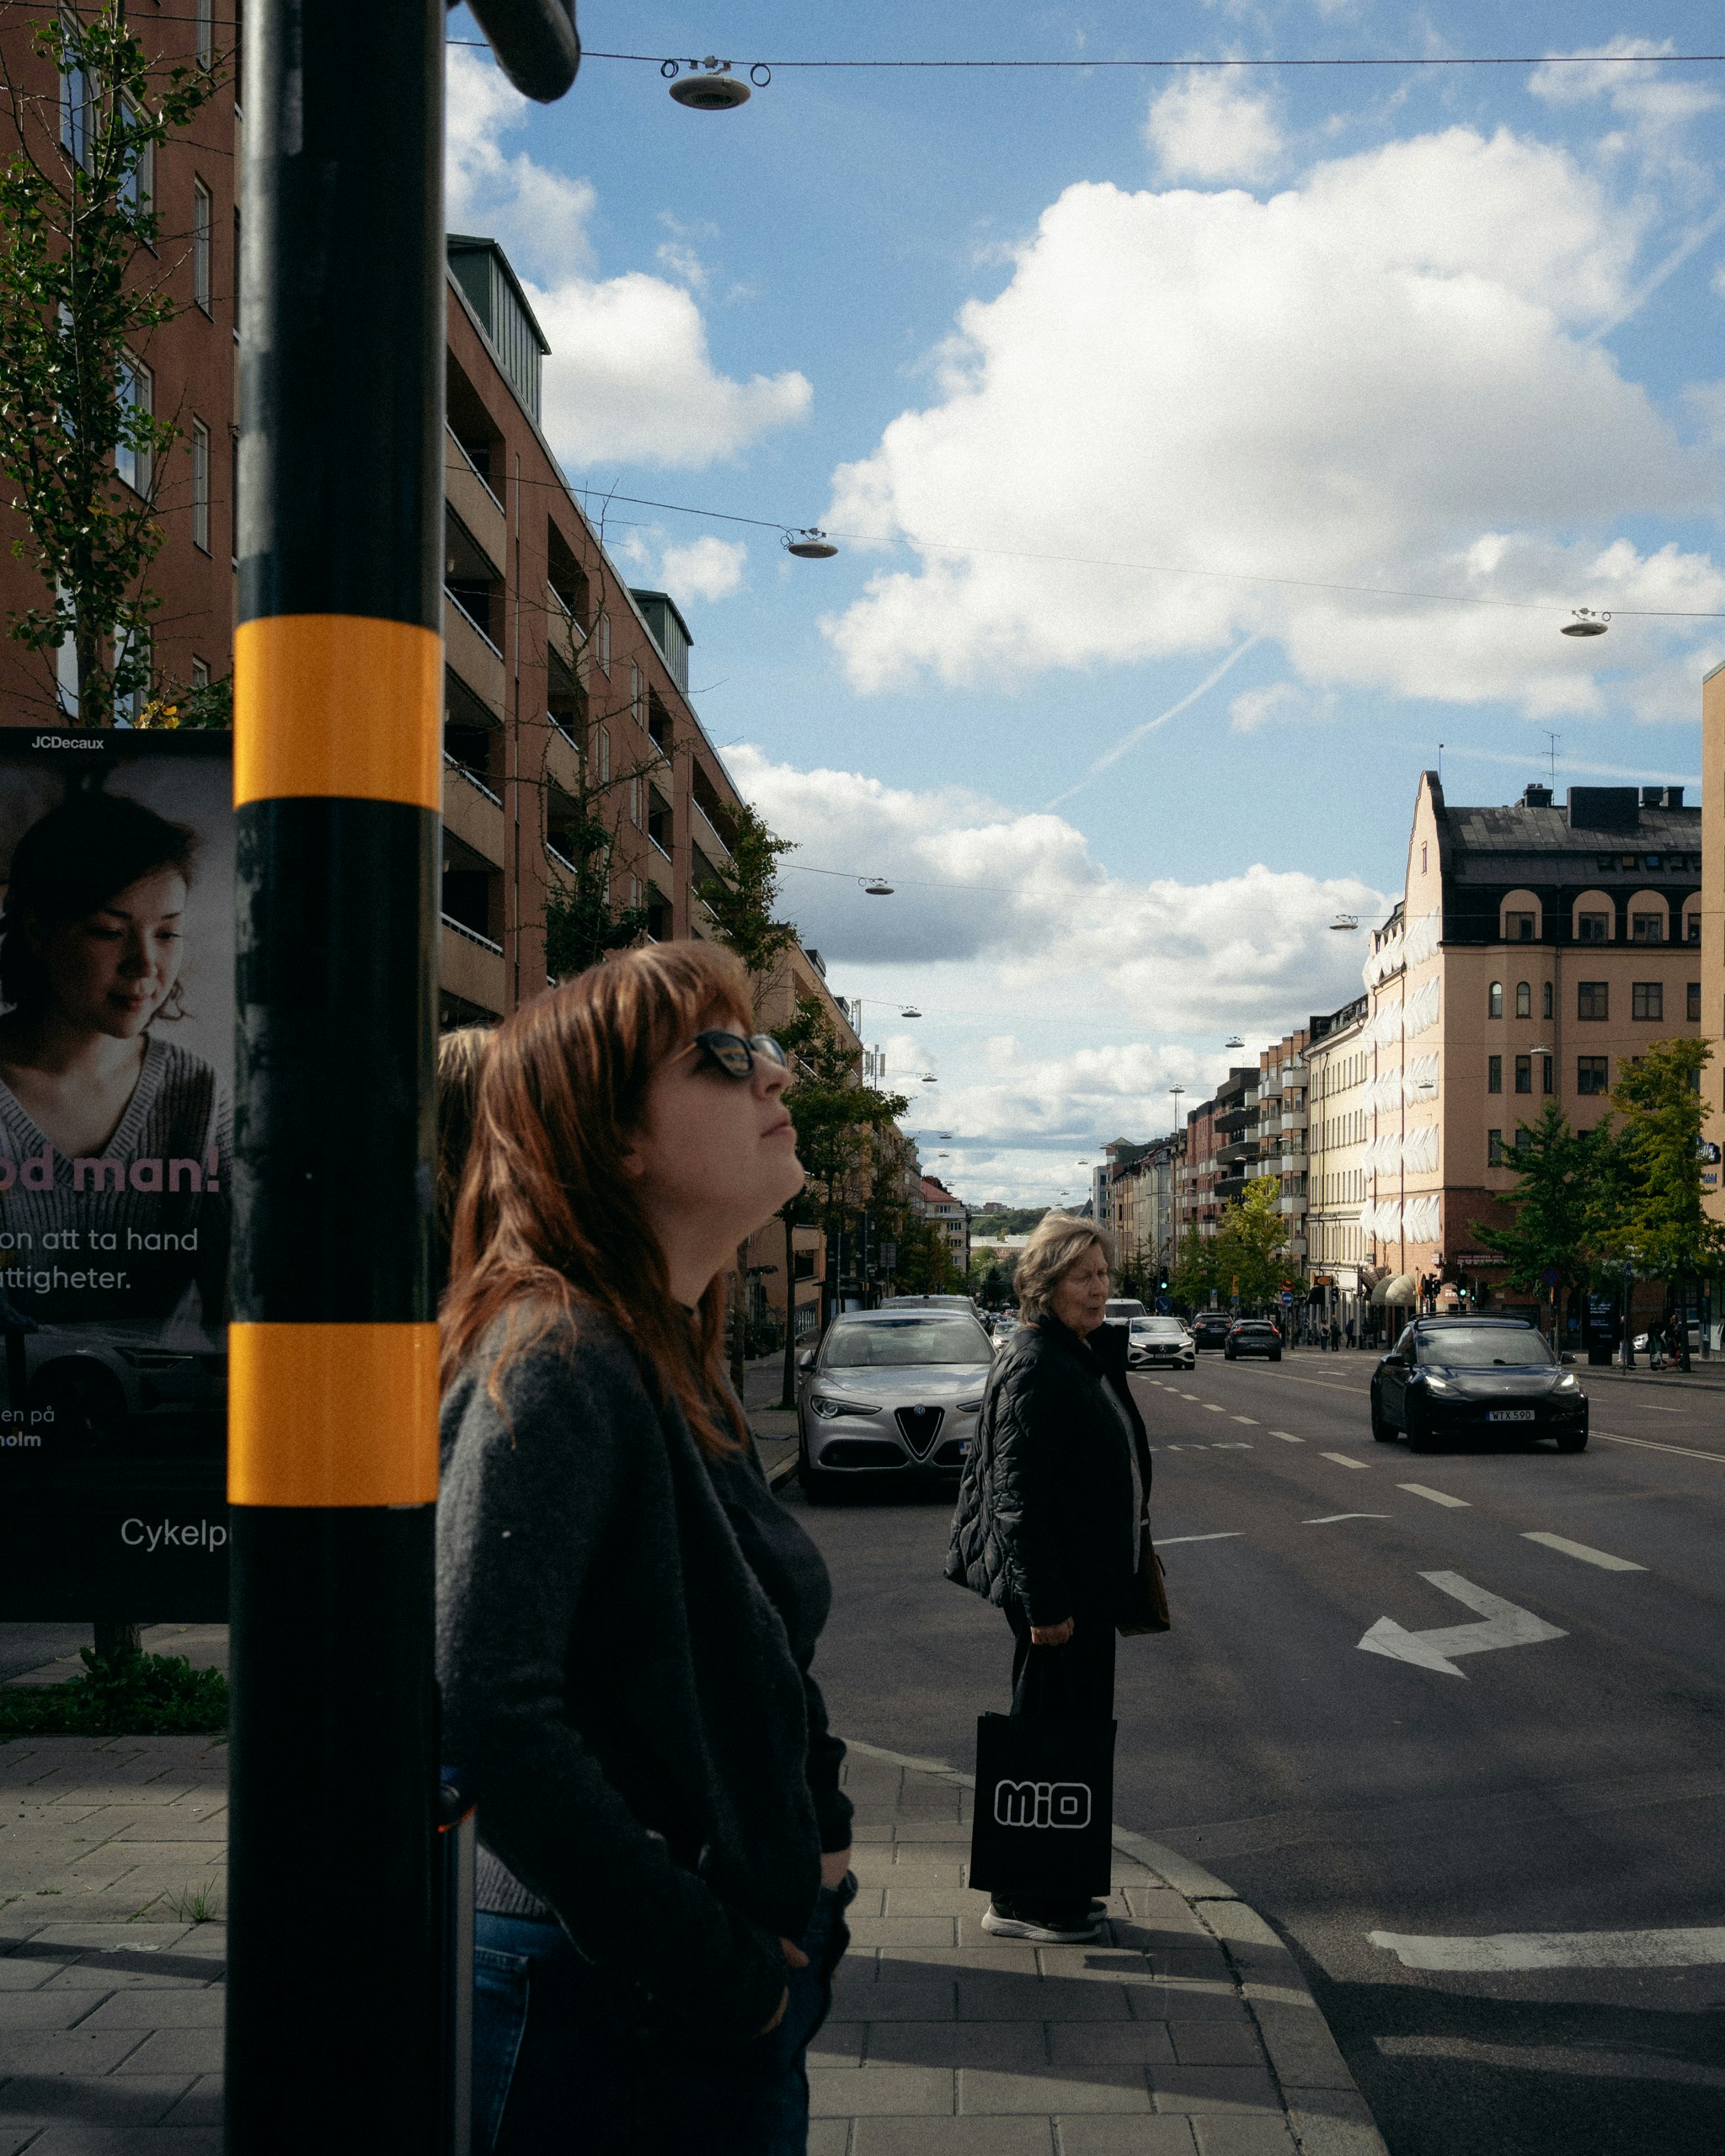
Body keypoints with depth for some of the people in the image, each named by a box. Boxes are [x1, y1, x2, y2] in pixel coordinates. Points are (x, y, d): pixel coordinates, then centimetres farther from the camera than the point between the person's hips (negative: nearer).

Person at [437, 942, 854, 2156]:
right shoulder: (551, 1358, -19)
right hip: (612, 2027, -9)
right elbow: (482, 1712, -29)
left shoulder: (677, 1363, 9)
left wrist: (819, 1838, 6)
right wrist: (714, 1968, -23)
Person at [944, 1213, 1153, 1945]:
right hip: (1054, 1588, -10)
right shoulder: (1034, 1368, -19)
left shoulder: (1087, 1357, 13)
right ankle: (1021, 1901, 11)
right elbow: (1018, 1495, -23)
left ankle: (1057, 1893, 27)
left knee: (1078, 1733, 16)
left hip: (1086, 1584, 10)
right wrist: (1044, 1603, -24)